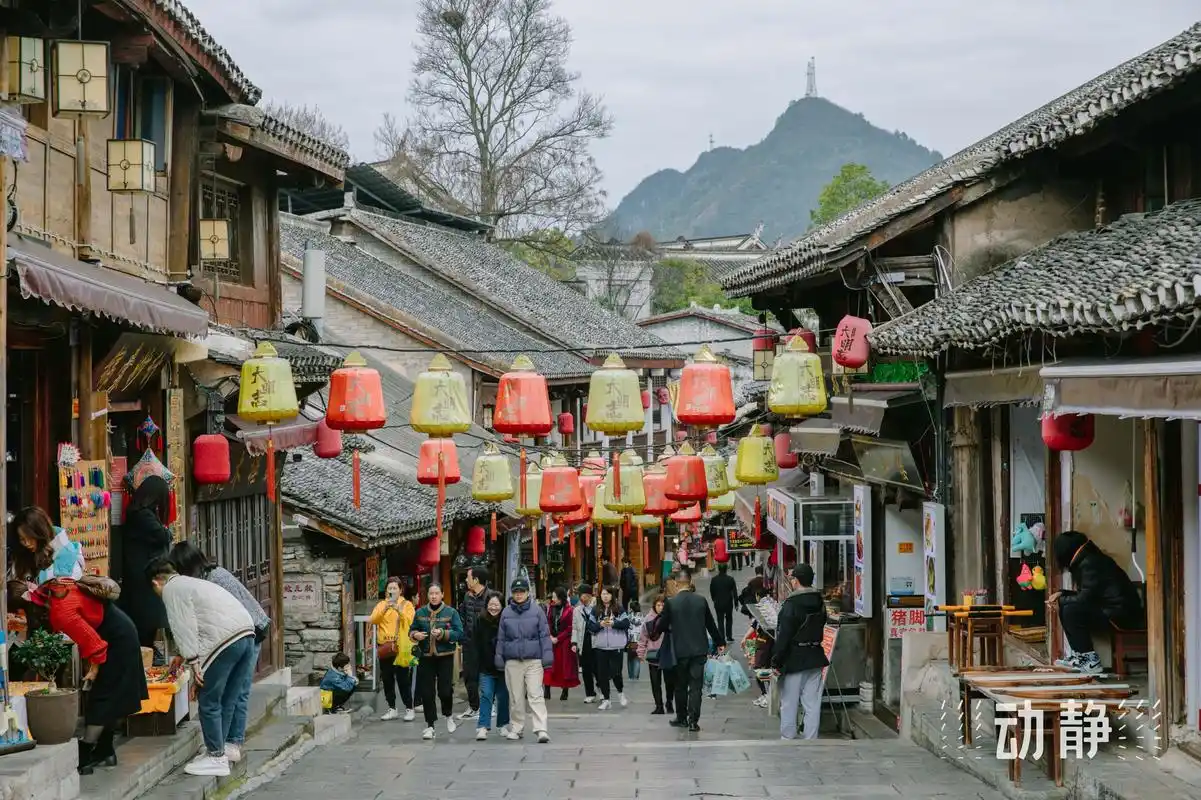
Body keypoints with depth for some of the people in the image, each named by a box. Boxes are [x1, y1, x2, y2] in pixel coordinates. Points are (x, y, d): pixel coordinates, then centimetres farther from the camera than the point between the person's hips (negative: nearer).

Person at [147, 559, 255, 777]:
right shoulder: (191, 583, 32)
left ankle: (216, 757, 3)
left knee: (209, 701, 0)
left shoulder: (171, 589, 3)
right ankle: (232, 745, 28)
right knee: (235, 696, 19)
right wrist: (182, 655, 48)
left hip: (225, 640, -9)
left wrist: (193, 662, -10)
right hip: (247, 632, 9)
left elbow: (184, 627, -8)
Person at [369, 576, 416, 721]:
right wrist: (385, 609, -18)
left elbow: (410, 621, -12)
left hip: (401, 647, -3)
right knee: (387, 680, 6)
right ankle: (392, 709, 15)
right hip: (384, 647, 3)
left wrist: (399, 610, -26)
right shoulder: (381, 605, 12)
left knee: (403, 680, -5)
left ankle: (409, 709, 3)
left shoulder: (407, 605, 4)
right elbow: (373, 620, -4)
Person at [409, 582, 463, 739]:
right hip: (426, 657, 3)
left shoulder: (451, 612, -1)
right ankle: (430, 726, 10)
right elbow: (412, 630, 15)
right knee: (427, 692, 1)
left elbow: (459, 633, -7)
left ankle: (449, 716, 25)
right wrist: (415, 635, -8)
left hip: (445, 657, -2)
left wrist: (443, 633, -22)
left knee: (445, 690, -6)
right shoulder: (420, 613, 7)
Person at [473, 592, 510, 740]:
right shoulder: (480, 621, 1)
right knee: (486, 695, -7)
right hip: (486, 667, 0)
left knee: (503, 696, 10)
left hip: (503, 666, 0)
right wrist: (477, 664, -5)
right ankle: (482, 727, -9)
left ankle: (503, 725, 24)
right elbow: (475, 644, 2)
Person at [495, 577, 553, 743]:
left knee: (535, 695, -9)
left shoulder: (536, 611, 1)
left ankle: (541, 729, -12)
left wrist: (547, 655, -4)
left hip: (534, 660, -3)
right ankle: (517, 728, 20)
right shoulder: (506, 613, 8)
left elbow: (544, 635, 2)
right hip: (512, 661, 3)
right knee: (515, 697, 9)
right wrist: (499, 657, 11)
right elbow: (501, 638, 13)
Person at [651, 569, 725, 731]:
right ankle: (693, 721, -3)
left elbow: (662, 625, 0)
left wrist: (654, 633, 24)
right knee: (695, 686, 2)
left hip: (680, 651, -1)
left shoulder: (671, 603, -8)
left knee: (681, 686, 13)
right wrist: (720, 642, 22)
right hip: (699, 649, 1)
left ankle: (681, 718, 20)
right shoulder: (701, 601, -2)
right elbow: (711, 624, 8)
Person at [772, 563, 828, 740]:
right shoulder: (819, 603, 6)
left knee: (789, 703, 4)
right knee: (813, 704, 7)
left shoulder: (791, 605, -16)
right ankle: (811, 743, 8)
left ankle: (787, 740, 10)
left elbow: (783, 637, -17)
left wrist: (776, 661, -11)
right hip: (815, 658, 6)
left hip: (794, 660, -6)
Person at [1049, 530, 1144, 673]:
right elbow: (1086, 595, 24)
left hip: (1122, 615, -10)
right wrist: (1062, 595, 13)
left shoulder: (1090, 564, -16)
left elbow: (1085, 599, -19)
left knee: (1070, 611, -20)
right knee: (1066, 607, 11)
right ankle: (1078, 654, 12)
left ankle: (1090, 660, -15)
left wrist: (1060, 600, -4)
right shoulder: (1087, 561, 15)